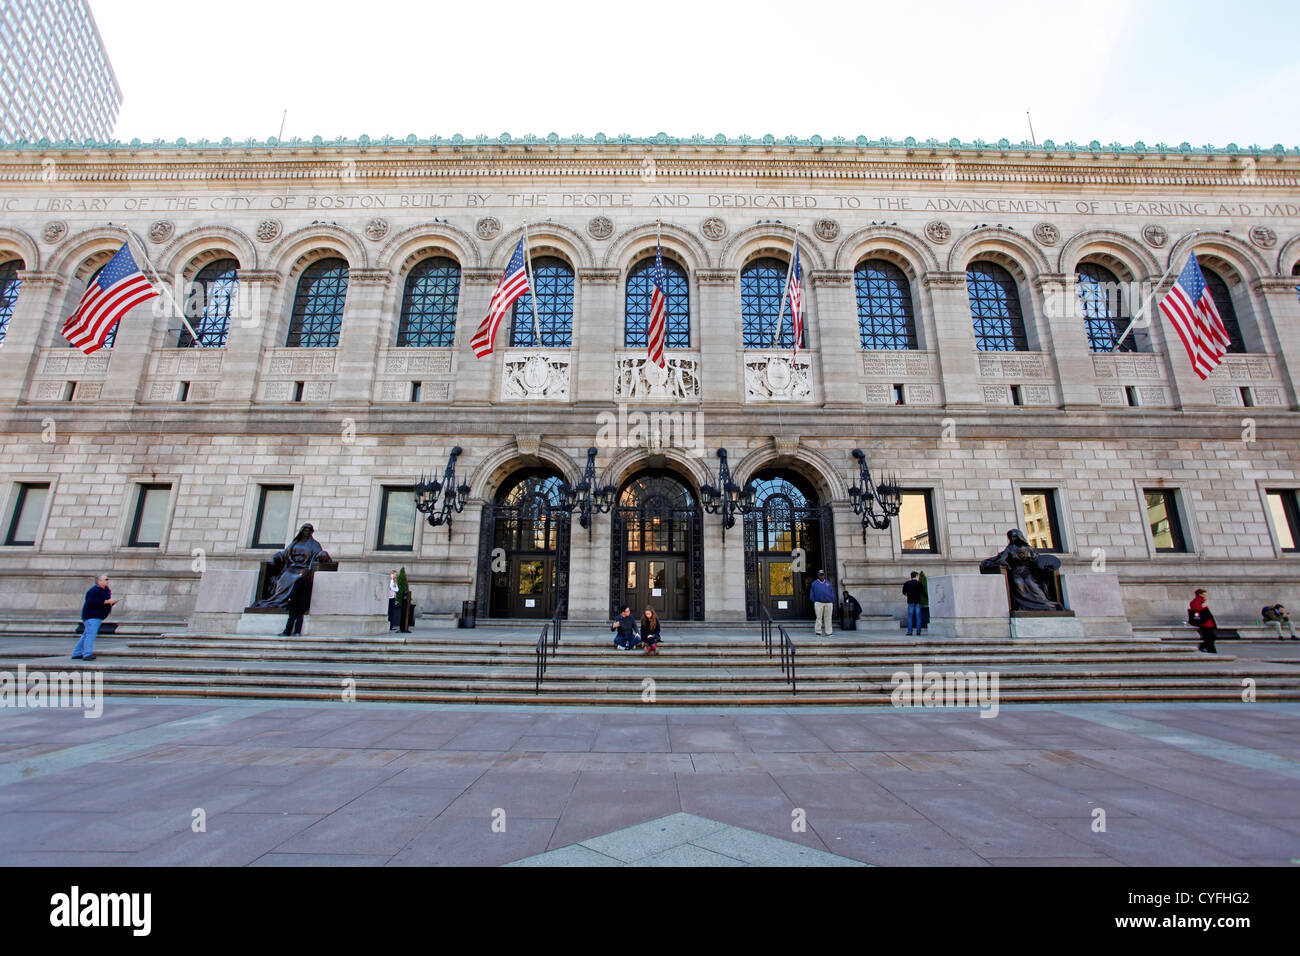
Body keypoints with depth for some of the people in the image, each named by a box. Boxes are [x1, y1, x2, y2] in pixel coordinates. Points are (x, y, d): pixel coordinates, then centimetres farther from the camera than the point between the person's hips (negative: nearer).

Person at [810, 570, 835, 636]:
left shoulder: (828, 583, 17)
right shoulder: (814, 583, 11)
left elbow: (832, 593, 16)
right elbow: (812, 594, 11)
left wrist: (833, 602, 7)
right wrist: (814, 602, 1)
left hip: (828, 603, 2)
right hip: (819, 603, -2)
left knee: (828, 618, 3)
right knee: (819, 617, -7)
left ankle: (828, 632, 9)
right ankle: (818, 631, -3)